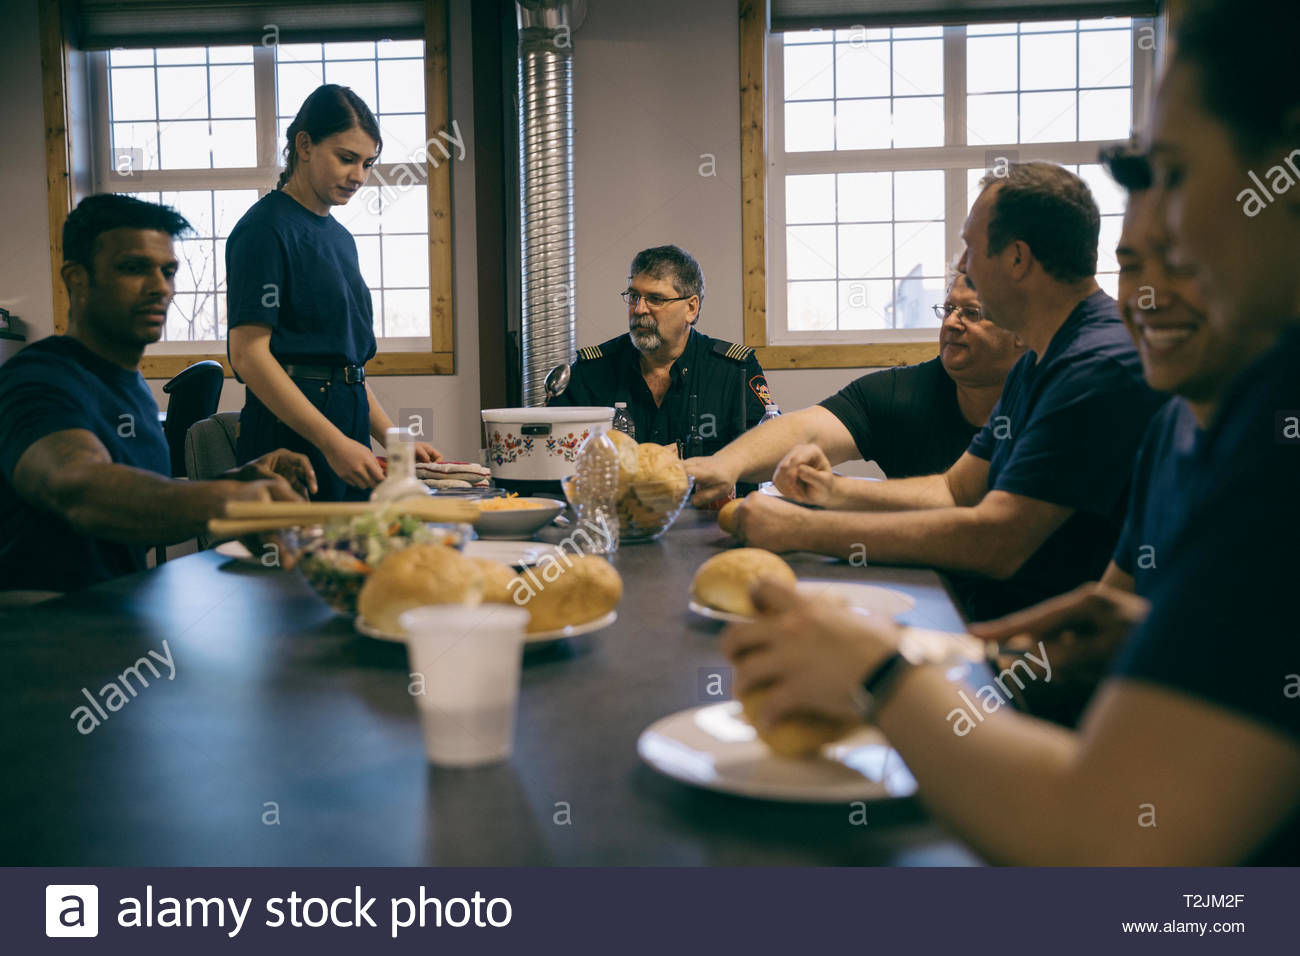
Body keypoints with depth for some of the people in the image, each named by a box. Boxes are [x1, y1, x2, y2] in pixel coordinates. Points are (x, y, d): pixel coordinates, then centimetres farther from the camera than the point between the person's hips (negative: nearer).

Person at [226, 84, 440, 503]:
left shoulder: (340, 237, 18)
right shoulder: (265, 229, -8)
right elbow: (248, 354, -16)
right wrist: (333, 442, -23)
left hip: (348, 432, 8)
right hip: (291, 433, -8)